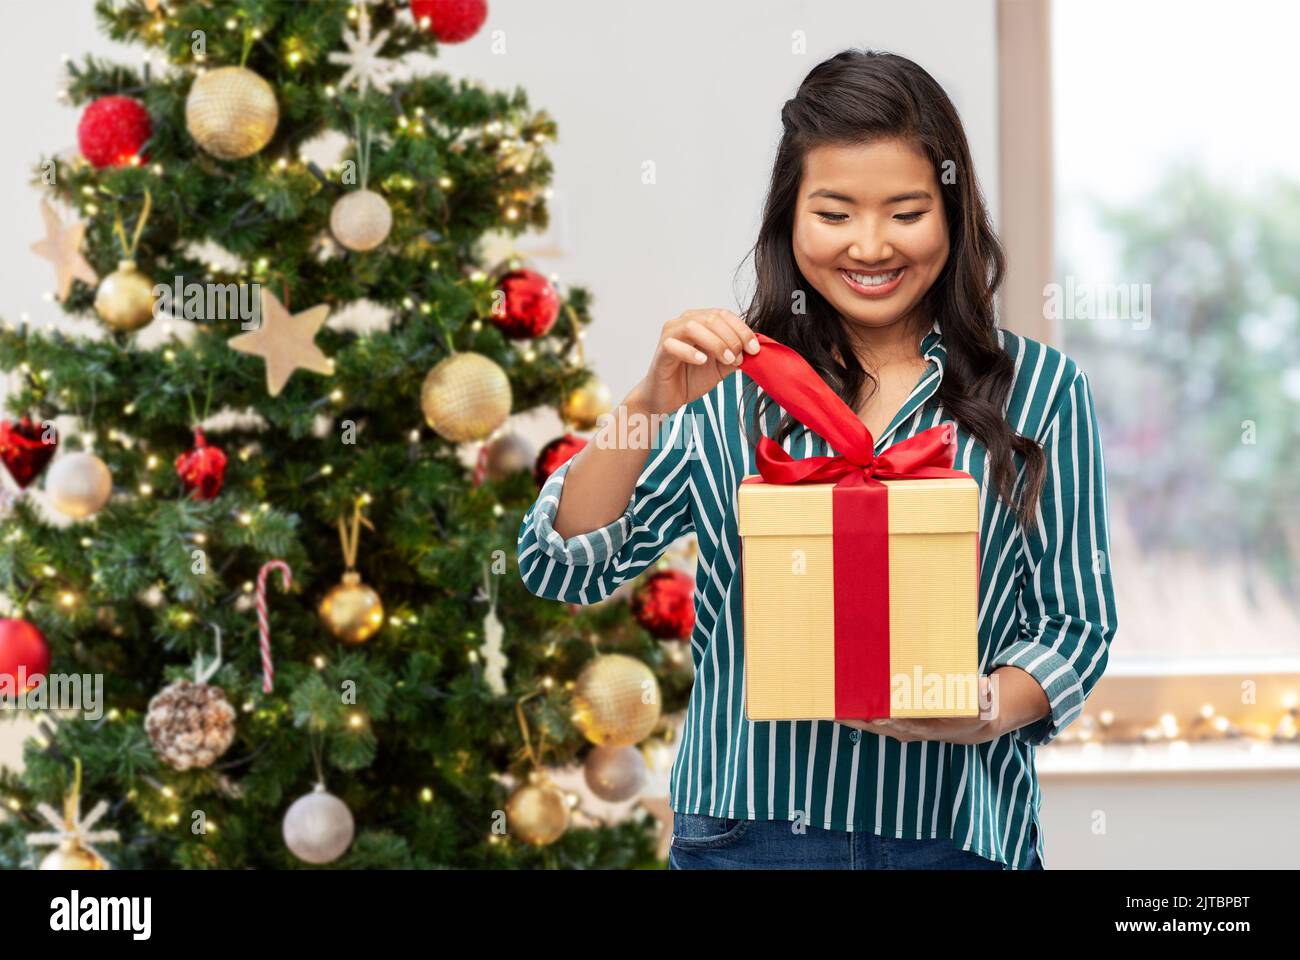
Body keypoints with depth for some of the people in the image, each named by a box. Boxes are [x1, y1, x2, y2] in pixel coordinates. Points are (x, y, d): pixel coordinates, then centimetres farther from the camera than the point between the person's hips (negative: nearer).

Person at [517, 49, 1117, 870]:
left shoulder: (1039, 393, 2)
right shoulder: (729, 386, 2)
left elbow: (1078, 623, 4)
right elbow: (564, 569, -3)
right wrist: (650, 407, -17)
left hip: (959, 834, 0)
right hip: (745, 826, 1)